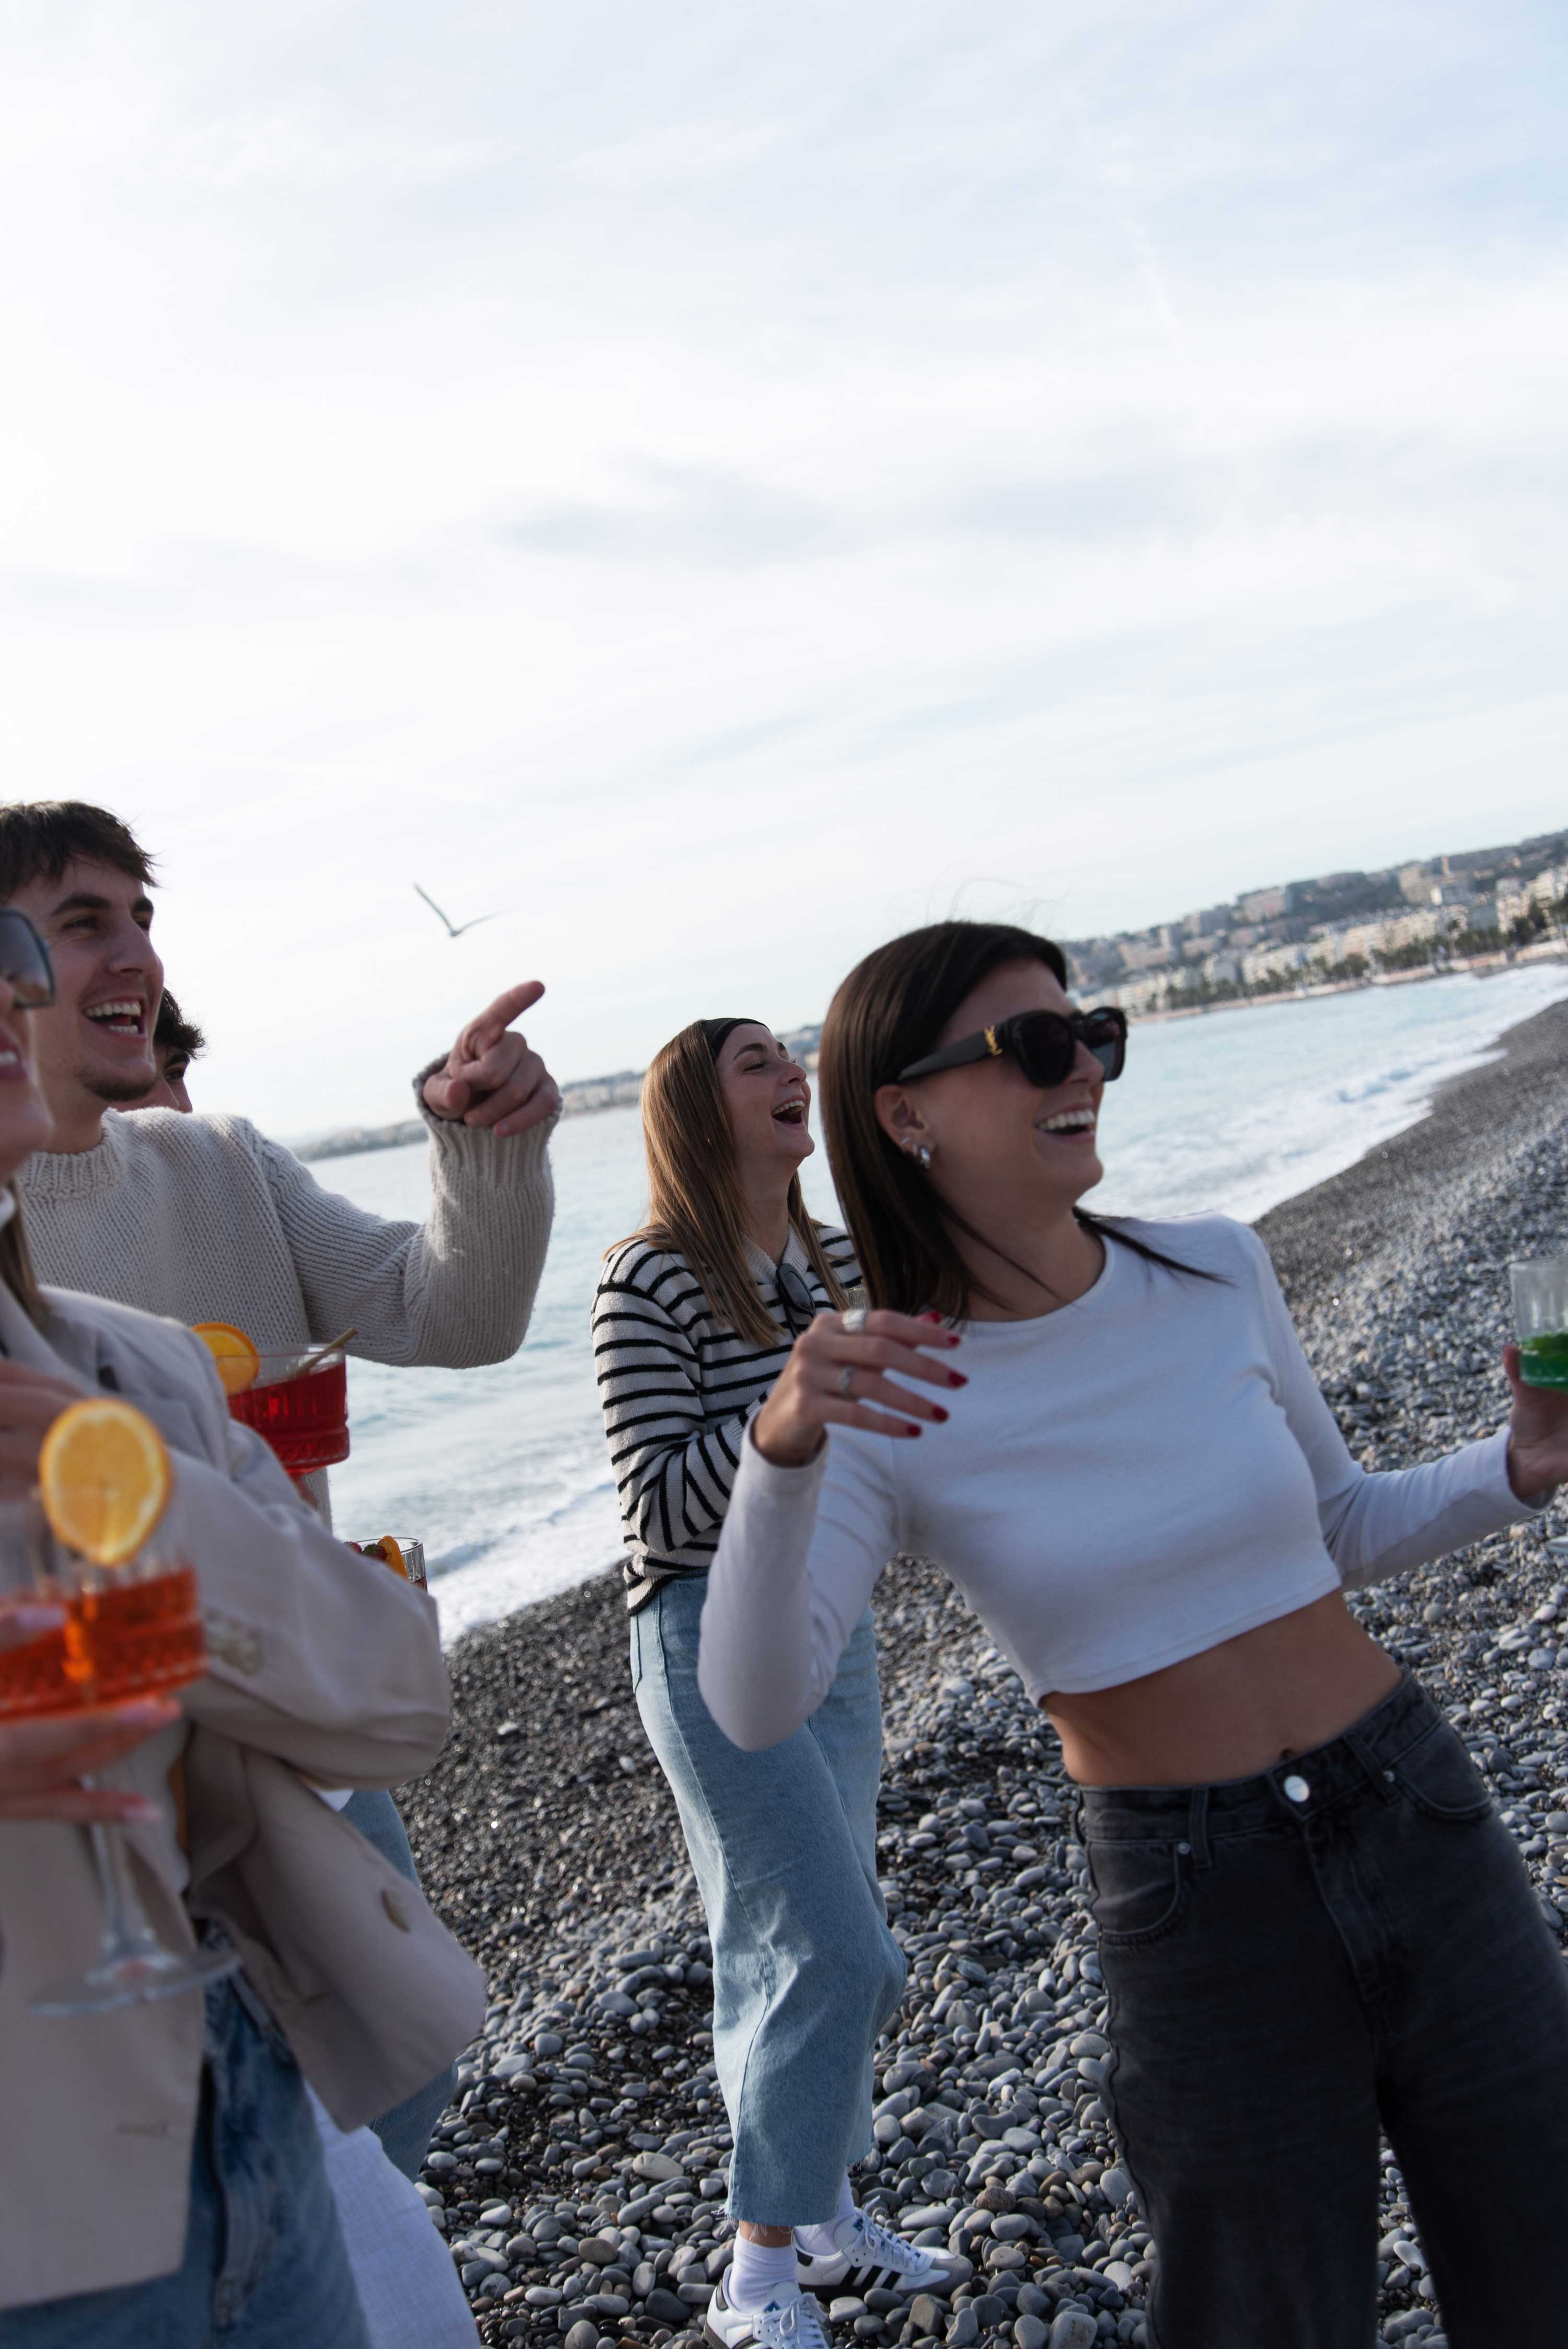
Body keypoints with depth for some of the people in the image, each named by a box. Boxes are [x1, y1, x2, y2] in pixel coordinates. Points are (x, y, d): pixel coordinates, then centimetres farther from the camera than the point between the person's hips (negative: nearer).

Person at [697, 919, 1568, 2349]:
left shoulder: (1219, 1270, -2)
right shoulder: (882, 1397, -11)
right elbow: (755, 1707, -23)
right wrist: (781, 1455, -38)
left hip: (1420, 1822, 4)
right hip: (1195, 1904, -3)